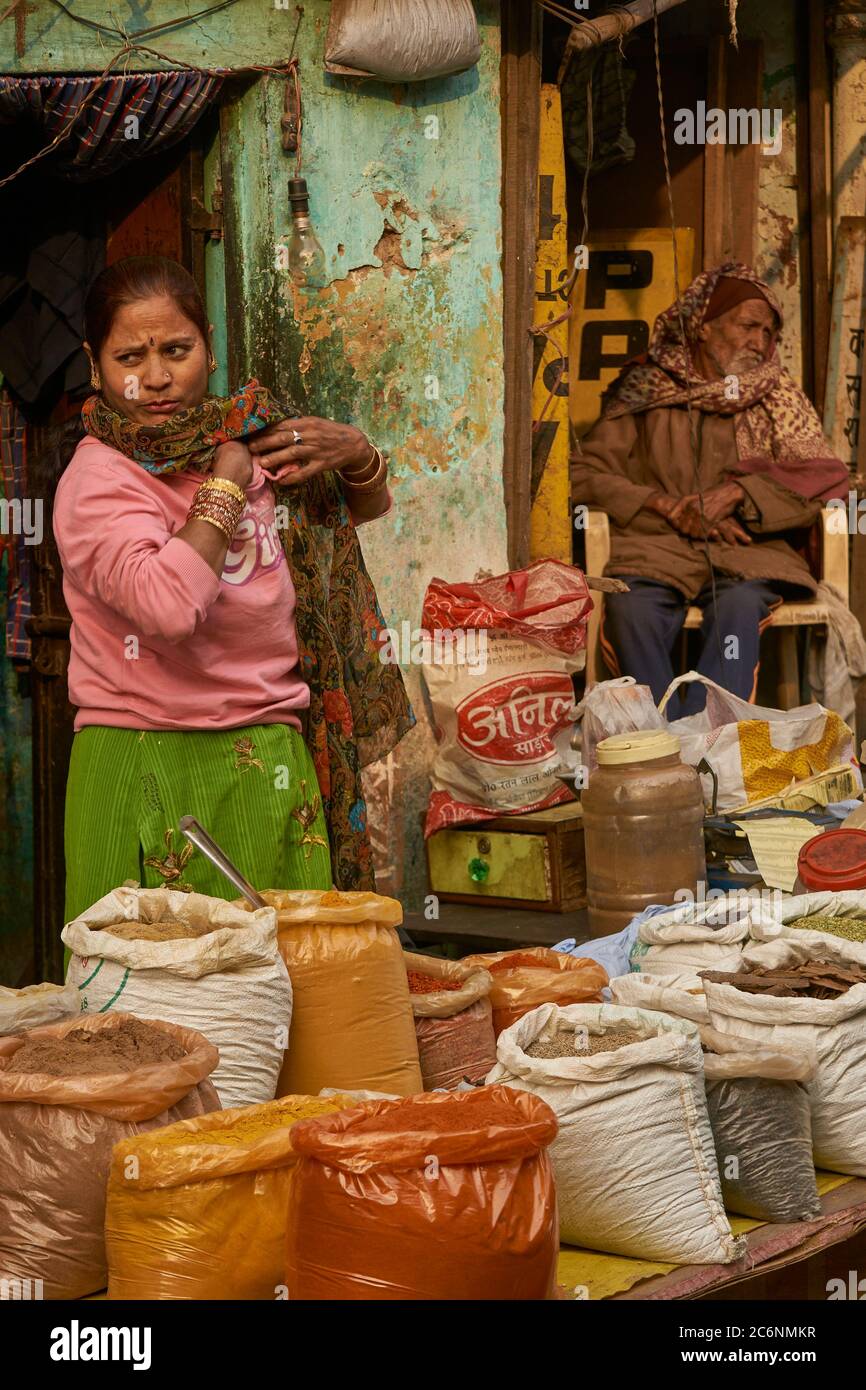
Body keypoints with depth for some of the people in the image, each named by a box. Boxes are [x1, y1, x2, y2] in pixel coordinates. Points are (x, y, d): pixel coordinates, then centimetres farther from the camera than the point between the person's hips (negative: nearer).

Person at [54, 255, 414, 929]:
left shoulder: (248, 433, 7)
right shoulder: (98, 481, -11)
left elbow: (368, 506, 25)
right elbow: (169, 606, -30)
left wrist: (356, 454, 1)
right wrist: (225, 485, -16)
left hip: (275, 765, 5)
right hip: (153, 770, -5)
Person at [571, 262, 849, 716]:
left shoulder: (776, 393, 18)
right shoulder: (645, 388, 13)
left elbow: (823, 475, 6)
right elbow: (585, 471, 5)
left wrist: (735, 493, -9)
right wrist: (667, 505, -9)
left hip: (749, 550, 1)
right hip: (657, 546, 0)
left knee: (740, 605, -34)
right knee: (630, 606, -34)